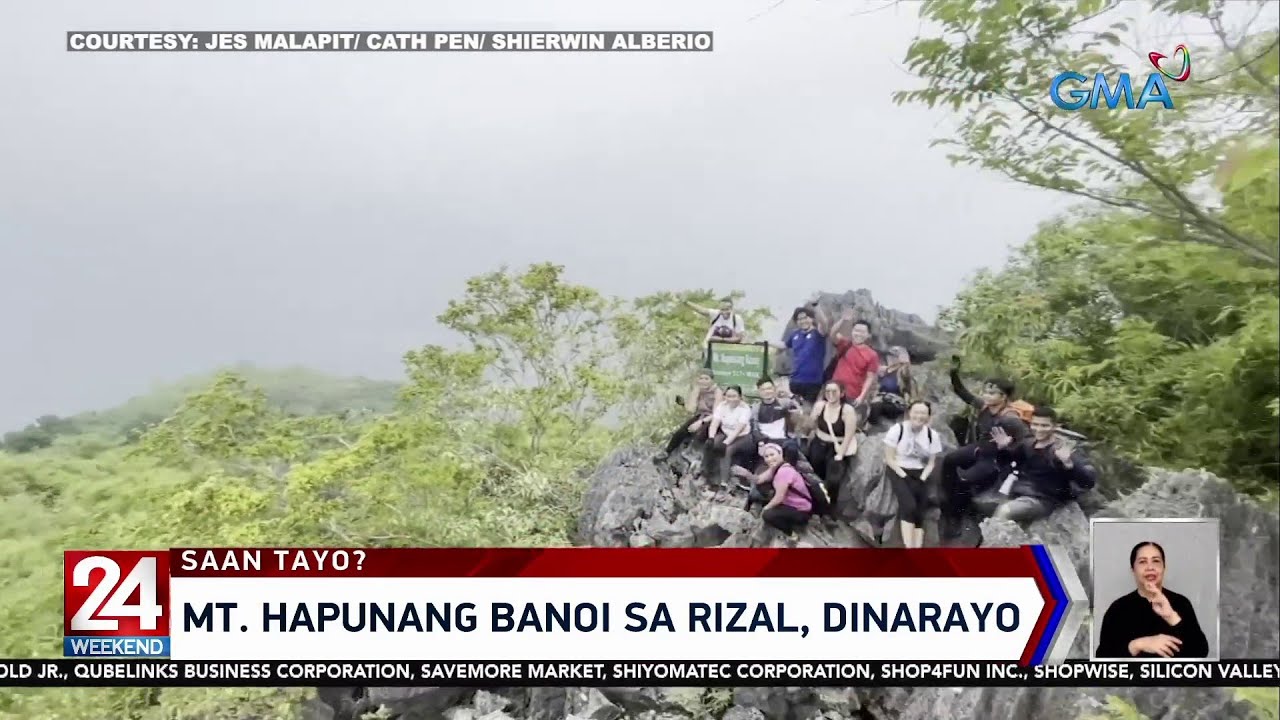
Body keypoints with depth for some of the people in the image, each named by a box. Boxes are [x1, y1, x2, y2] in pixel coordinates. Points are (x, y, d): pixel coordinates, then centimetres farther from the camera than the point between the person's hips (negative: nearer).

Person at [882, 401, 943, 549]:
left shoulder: (932, 435, 1)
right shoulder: (897, 430, -10)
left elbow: (931, 463, 6)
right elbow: (889, 459, -8)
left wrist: (922, 479, -10)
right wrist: (904, 476, -16)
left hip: (919, 473, 4)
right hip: (898, 471, -4)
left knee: (919, 510, -13)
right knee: (909, 505, -24)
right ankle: (909, 546, -24)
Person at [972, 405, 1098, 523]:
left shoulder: (1065, 449, -12)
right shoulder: (1028, 443, 7)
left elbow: (1090, 481, -24)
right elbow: (1004, 462, 24)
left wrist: (1068, 463, -44)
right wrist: (1002, 448, -1)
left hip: (1043, 500, -7)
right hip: (1016, 493, 7)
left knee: (1005, 511, -30)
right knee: (978, 502, -2)